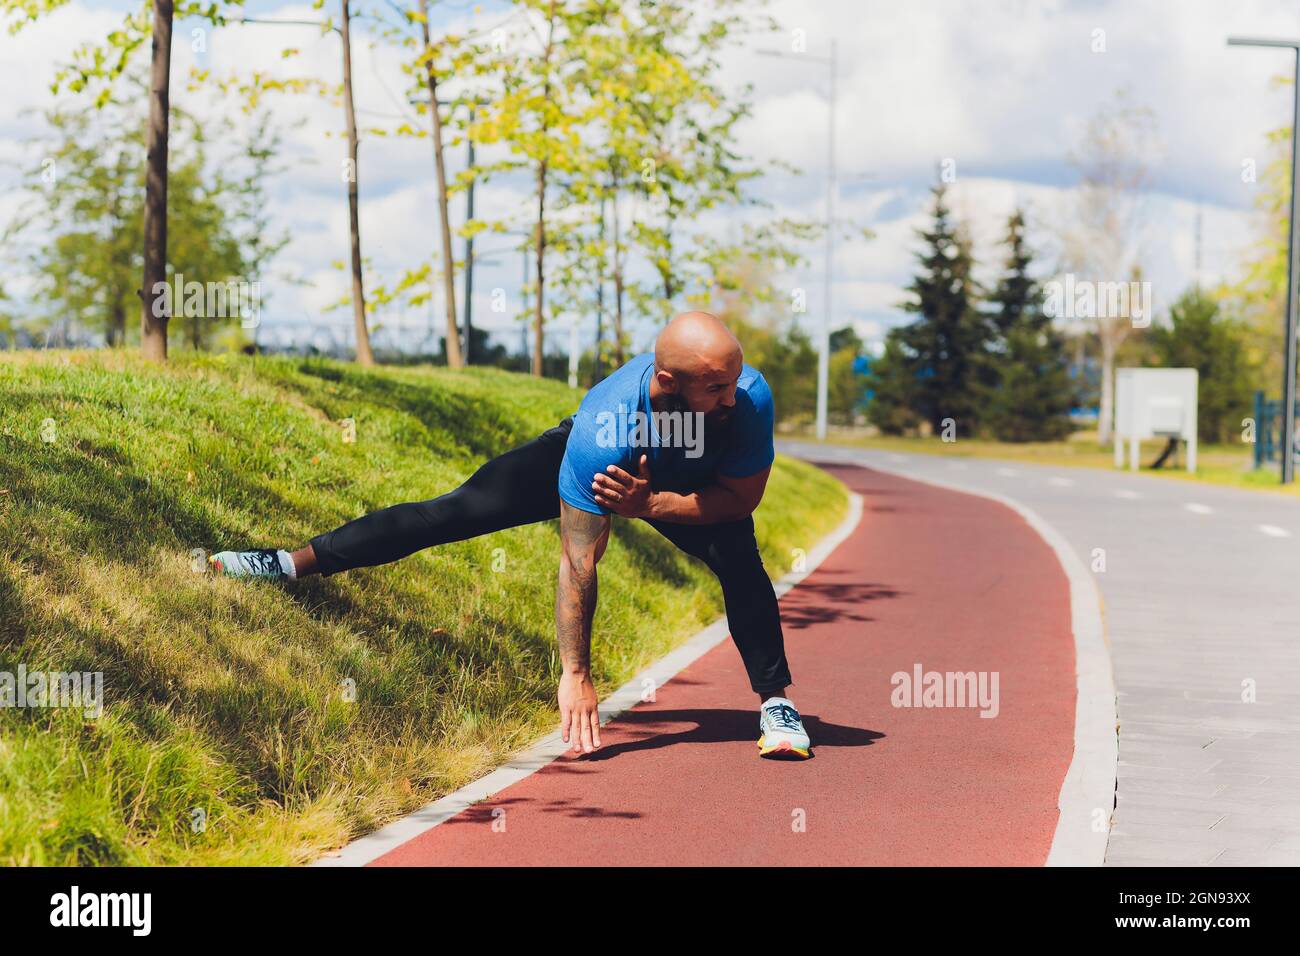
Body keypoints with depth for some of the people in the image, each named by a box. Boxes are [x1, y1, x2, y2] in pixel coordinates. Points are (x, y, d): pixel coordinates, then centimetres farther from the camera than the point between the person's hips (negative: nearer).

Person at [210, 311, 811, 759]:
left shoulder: (748, 398, -40)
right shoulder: (600, 431, -44)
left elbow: (744, 497, -24)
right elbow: (578, 562, -37)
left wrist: (652, 504, -40)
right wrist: (575, 674, -37)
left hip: (691, 489, 1)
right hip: (604, 469, -1)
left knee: (738, 559, -27)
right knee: (454, 511, -7)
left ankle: (775, 703, -12)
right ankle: (294, 564, 2)